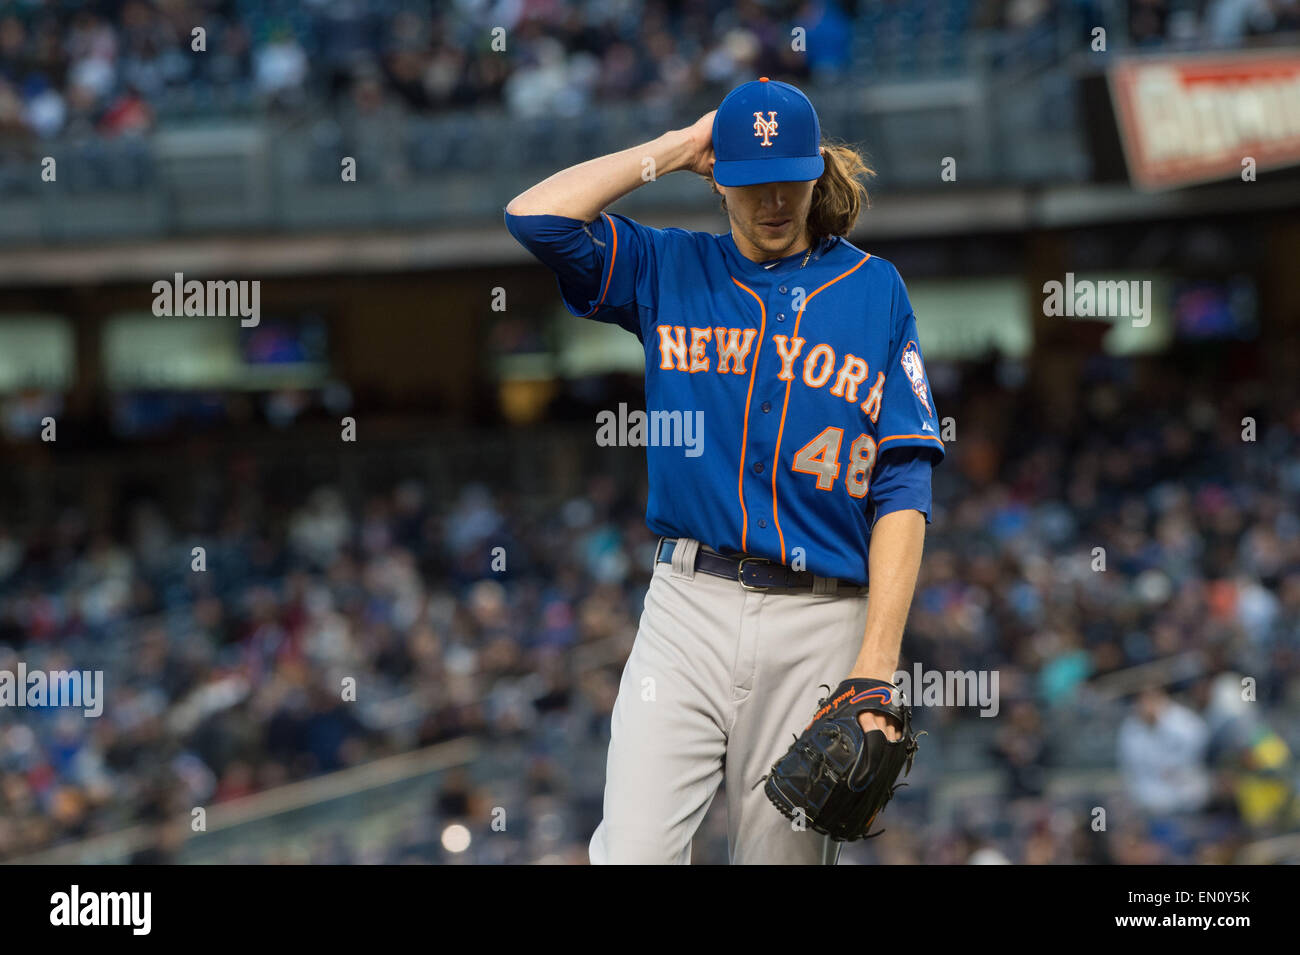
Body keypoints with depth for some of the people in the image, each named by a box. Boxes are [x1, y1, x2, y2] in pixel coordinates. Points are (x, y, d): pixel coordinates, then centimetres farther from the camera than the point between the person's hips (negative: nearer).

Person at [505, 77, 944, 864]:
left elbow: (903, 485, 1)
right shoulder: (670, 270, 12)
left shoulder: (874, 290, 8)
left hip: (819, 622, 0)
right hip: (690, 602, 0)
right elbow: (535, 216, -4)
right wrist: (673, 150, 4)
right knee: (631, 854, -15)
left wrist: (877, 659, -9)